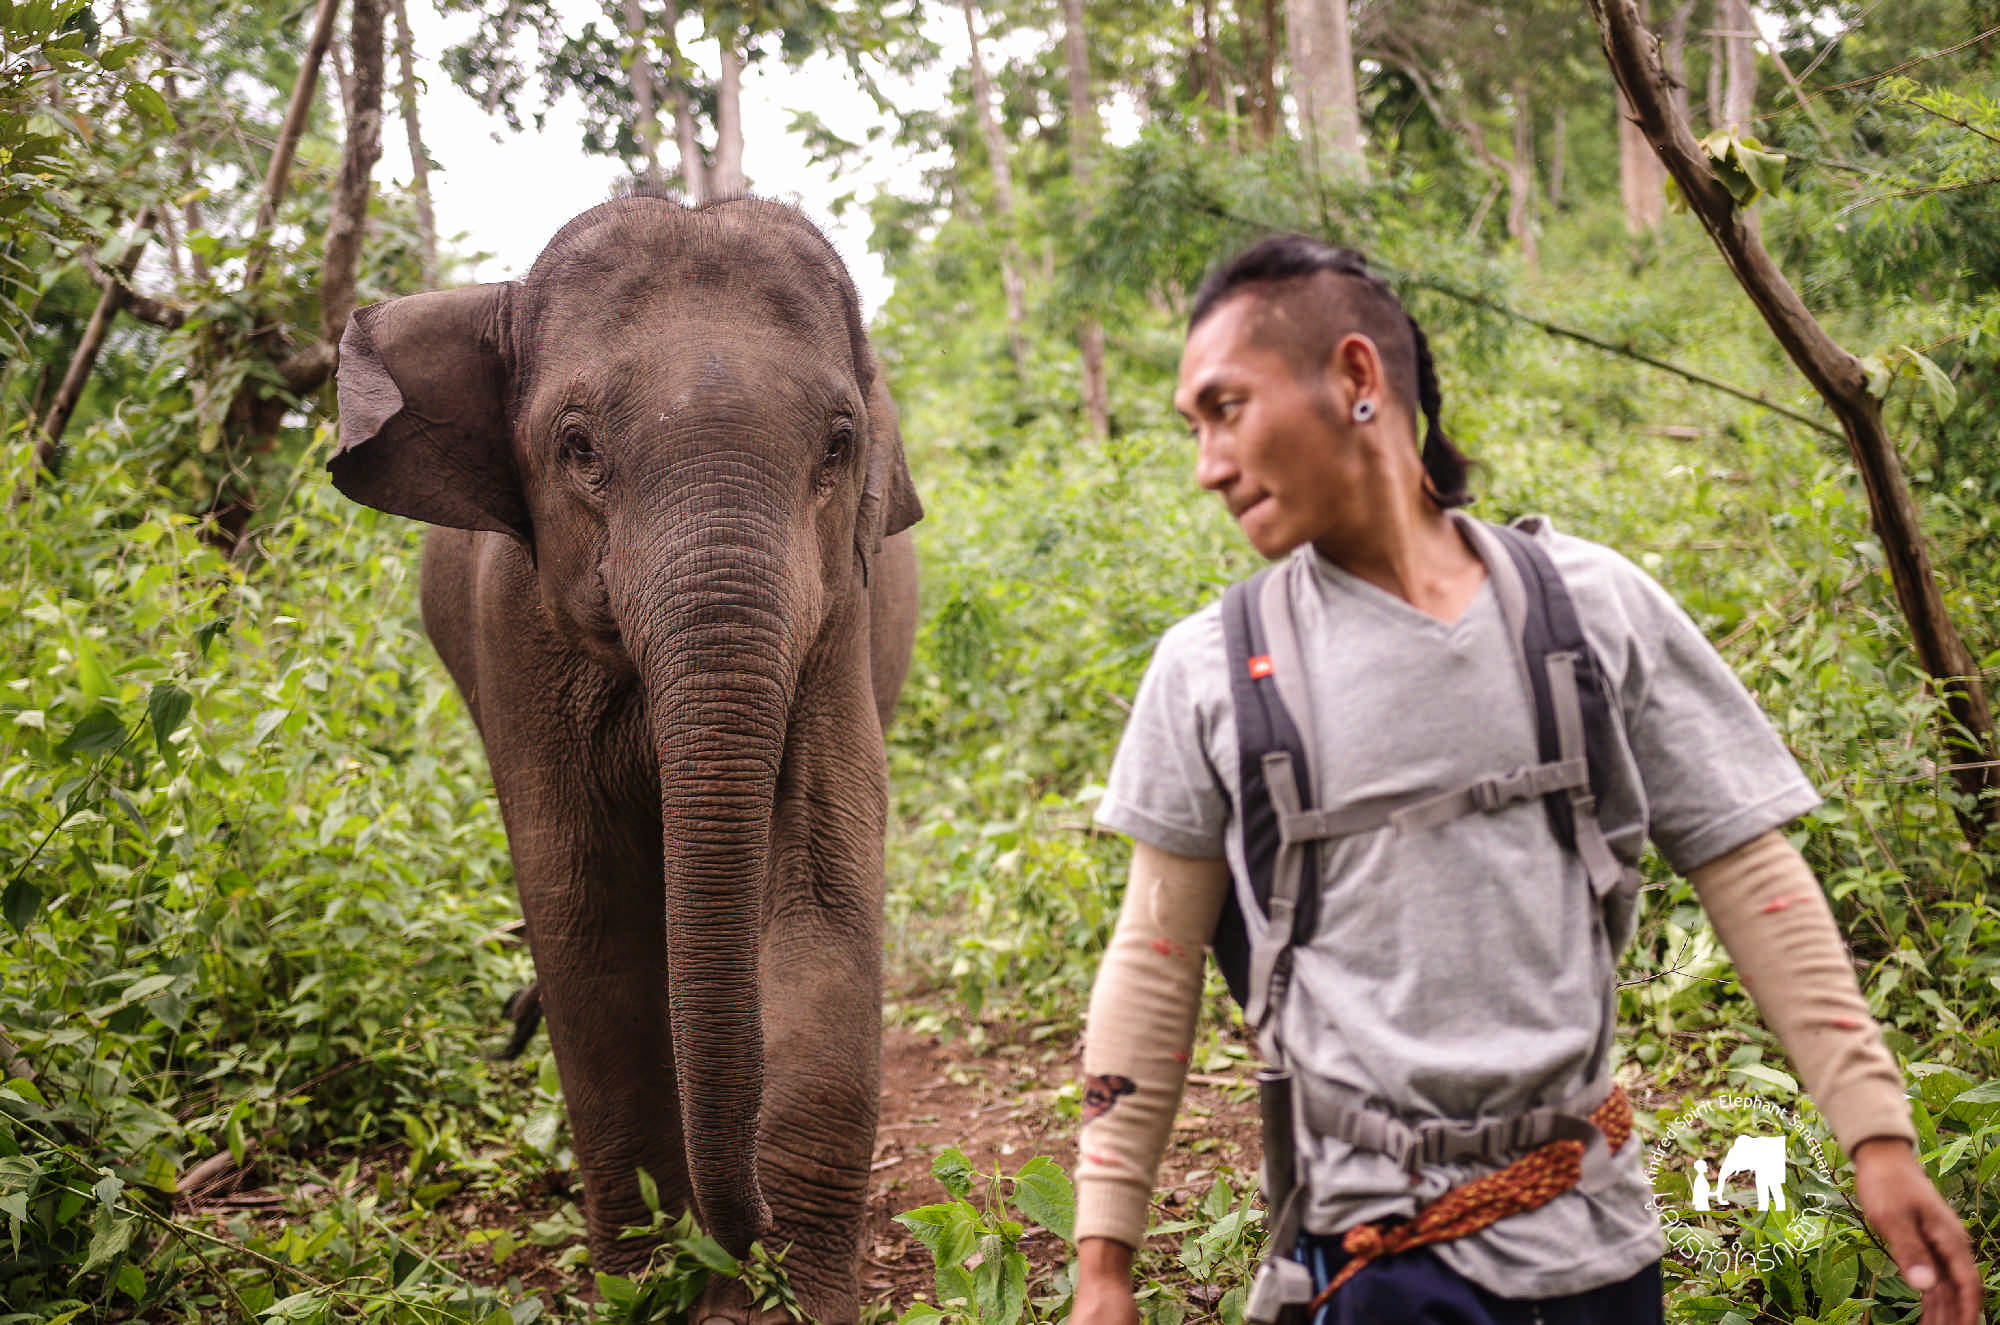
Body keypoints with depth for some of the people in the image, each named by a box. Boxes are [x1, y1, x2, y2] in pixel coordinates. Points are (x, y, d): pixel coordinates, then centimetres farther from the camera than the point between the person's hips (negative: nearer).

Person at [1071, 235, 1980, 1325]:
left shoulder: (1594, 604, 0)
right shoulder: (1206, 671, -1)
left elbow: (1750, 875, 3)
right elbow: (1156, 959, 3)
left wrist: (1879, 1135, -2)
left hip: (1598, 1229, 1)